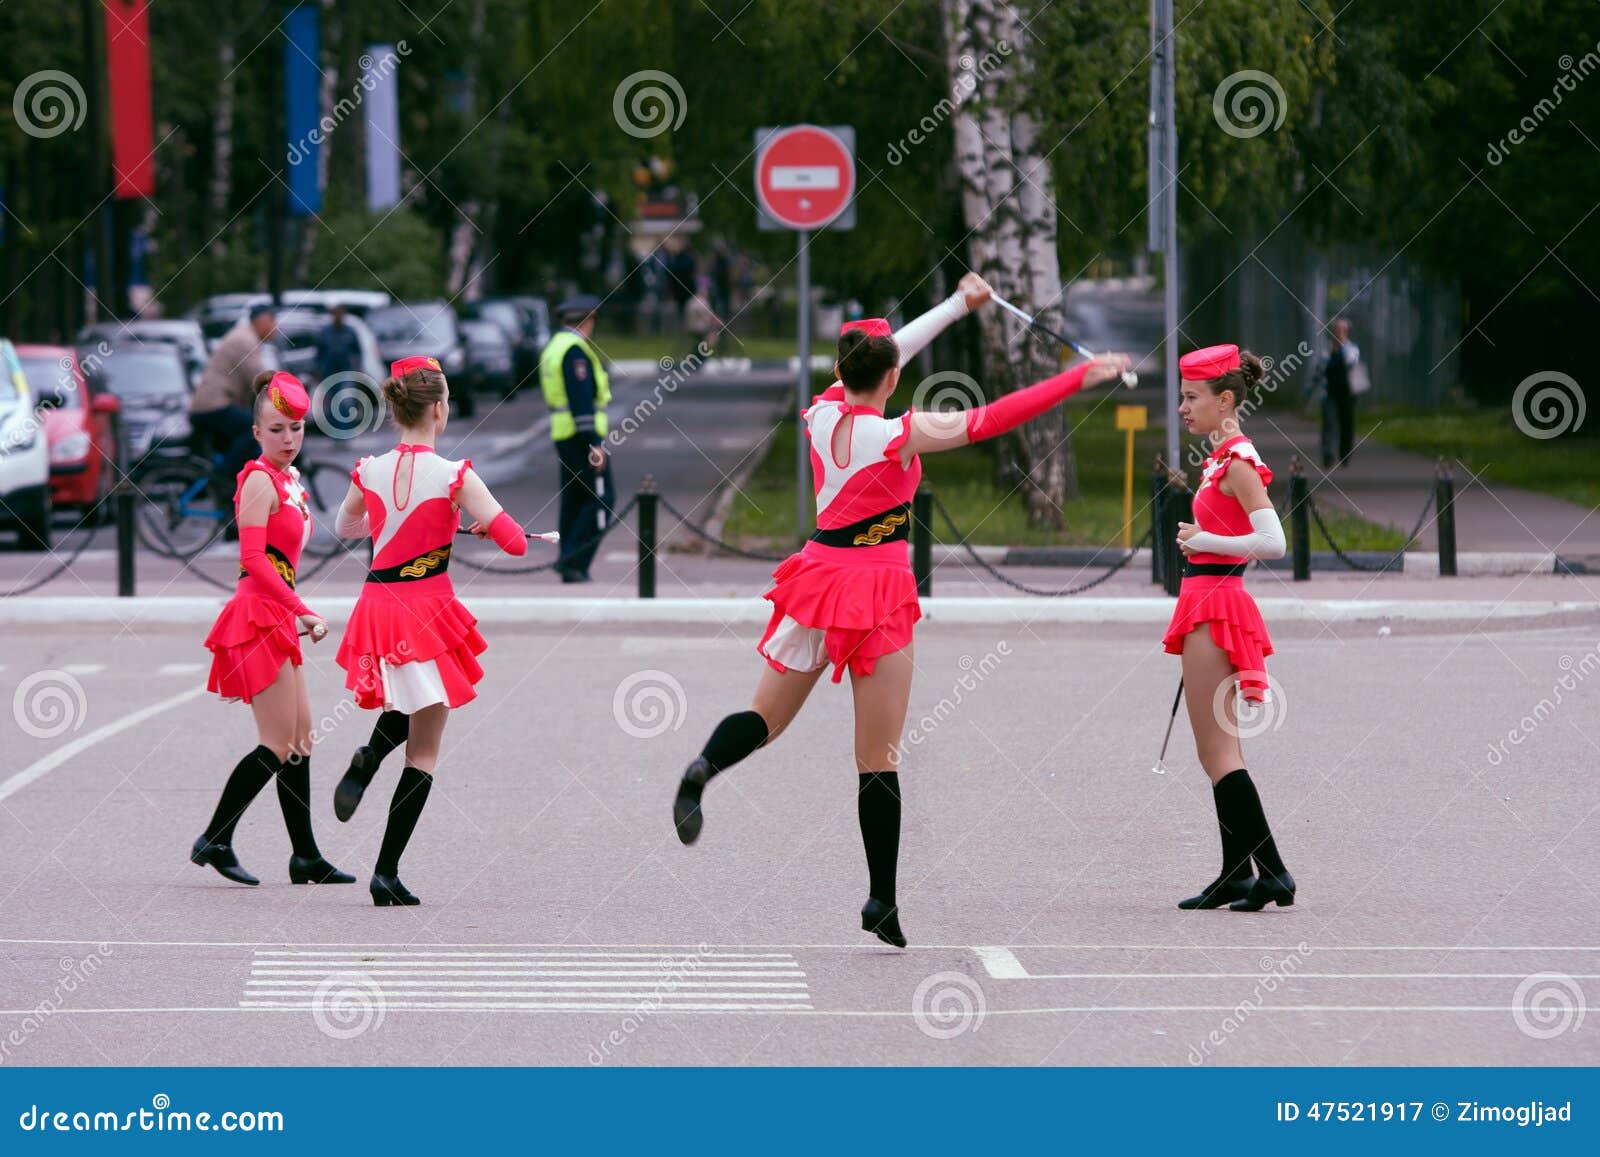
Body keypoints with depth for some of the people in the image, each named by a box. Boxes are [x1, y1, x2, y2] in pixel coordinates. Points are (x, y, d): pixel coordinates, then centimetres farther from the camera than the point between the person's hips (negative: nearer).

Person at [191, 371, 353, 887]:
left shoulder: (289, 478, 15)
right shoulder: (260, 480, -13)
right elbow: (253, 558, -21)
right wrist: (303, 611, -24)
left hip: (277, 617, 10)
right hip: (258, 613, -10)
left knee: (301, 739, 11)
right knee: (278, 745, -9)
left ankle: (306, 857, 15)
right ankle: (215, 840, -2)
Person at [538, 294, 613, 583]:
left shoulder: (552, 347, 16)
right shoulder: (576, 350, -14)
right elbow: (581, 399, -21)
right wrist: (594, 444, -22)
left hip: (561, 435, 10)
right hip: (582, 434, -10)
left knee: (574, 499, 10)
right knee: (600, 498, -8)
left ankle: (571, 570, 9)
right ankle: (573, 560, -15)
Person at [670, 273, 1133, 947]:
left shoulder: (823, 412, 3)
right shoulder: (899, 435, -13)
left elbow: (876, 362, 19)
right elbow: (990, 420, -15)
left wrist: (958, 304, 28)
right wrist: (1080, 378, -11)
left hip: (821, 574, 5)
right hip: (876, 588, -5)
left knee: (766, 718, 14)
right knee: (879, 759, 1)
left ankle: (703, 769, -20)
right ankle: (881, 903, 2)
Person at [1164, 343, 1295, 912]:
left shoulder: (1237, 465, -14)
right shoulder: (1222, 460, 14)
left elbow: (1272, 542, -24)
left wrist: (1204, 541, -17)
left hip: (1216, 605, -10)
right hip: (1209, 603, 10)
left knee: (1217, 752, -9)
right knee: (1219, 751, 13)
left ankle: (1271, 871, -11)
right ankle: (1237, 875, 17)